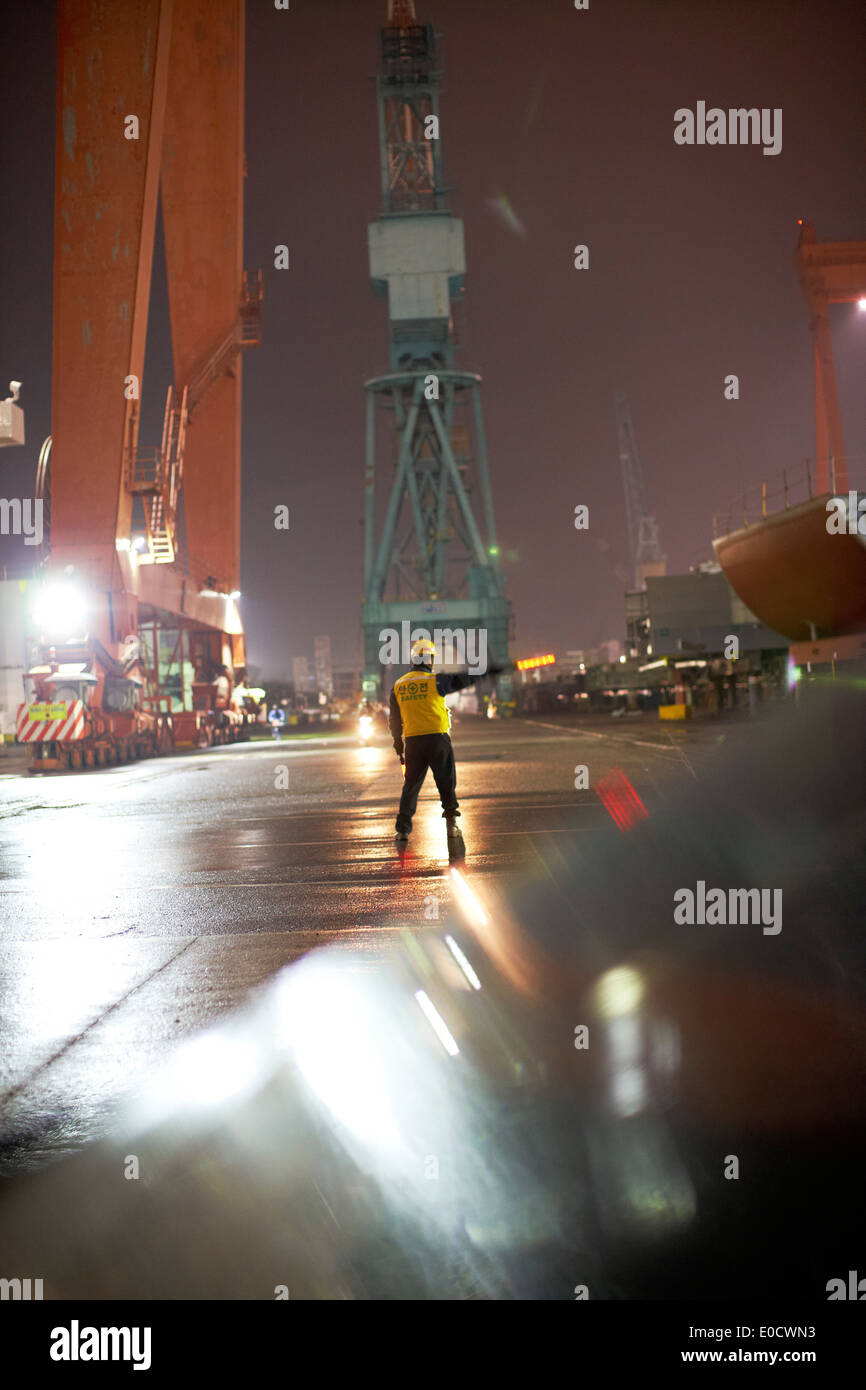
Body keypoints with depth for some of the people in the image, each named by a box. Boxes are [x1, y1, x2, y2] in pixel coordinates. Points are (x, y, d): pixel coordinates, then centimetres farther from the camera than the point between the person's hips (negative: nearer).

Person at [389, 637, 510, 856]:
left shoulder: (398, 686, 8)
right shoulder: (435, 681, -6)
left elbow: (394, 721, 12)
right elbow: (464, 679, -1)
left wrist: (399, 748, 19)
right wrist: (490, 671, 9)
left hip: (412, 742, 4)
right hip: (437, 739, -3)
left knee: (410, 787, 10)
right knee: (447, 784, 9)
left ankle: (402, 831, 8)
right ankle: (451, 820, 6)